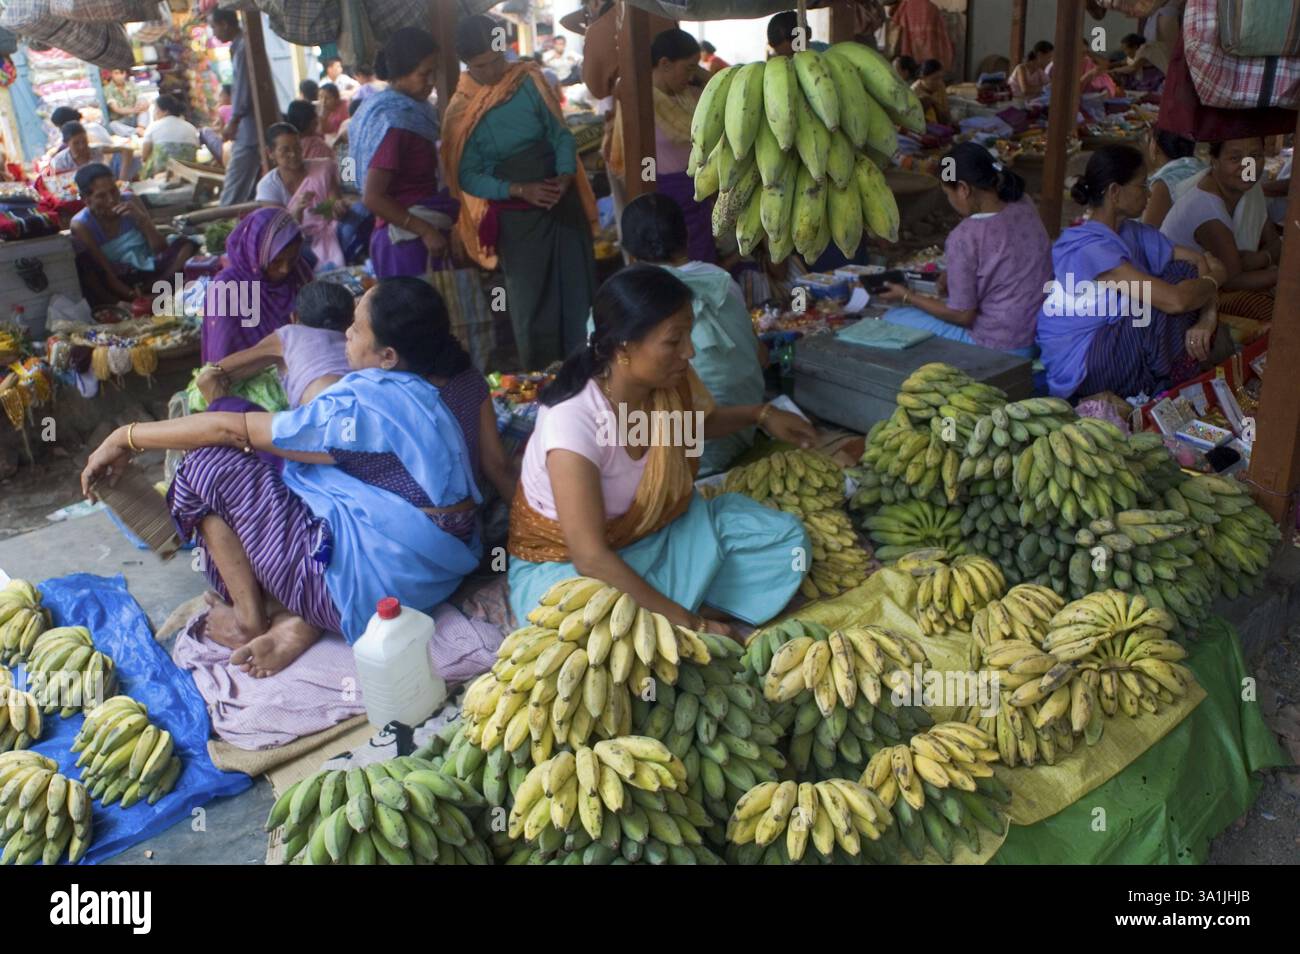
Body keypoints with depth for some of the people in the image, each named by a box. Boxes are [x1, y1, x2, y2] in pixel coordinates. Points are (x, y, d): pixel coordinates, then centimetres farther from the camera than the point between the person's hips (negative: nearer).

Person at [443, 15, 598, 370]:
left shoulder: (529, 80, -4)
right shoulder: (461, 112, -7)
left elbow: (561, 134, -3)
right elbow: (468, 176, -8)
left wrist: (565, 176, -21)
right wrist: (519, 189, -21)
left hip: (562, 201, 2)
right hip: (515, 215, -1)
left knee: (579, 289, 6)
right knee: (532, 299, 8)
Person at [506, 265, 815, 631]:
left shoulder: (669, 383, -12)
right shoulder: (574, 421, -33)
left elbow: (696, 424, 17)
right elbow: (592, 559, -34)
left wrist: (761, 414, 1)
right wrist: (688, 622, -32)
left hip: (653, 532, 7)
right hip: (566, 561, -7)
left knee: (783, 535, -5)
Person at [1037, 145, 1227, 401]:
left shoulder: (1133, 233, 7)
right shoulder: (1088, 248, -22)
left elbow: (1211, 264, 4)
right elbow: (1174, 300, -30)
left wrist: (1207, 318, -16)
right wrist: (1211, 280, -7)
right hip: (1079, 368, -9)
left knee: (1189, 275, -3)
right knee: (1181, 282, -16)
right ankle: (1173, 387, 2)